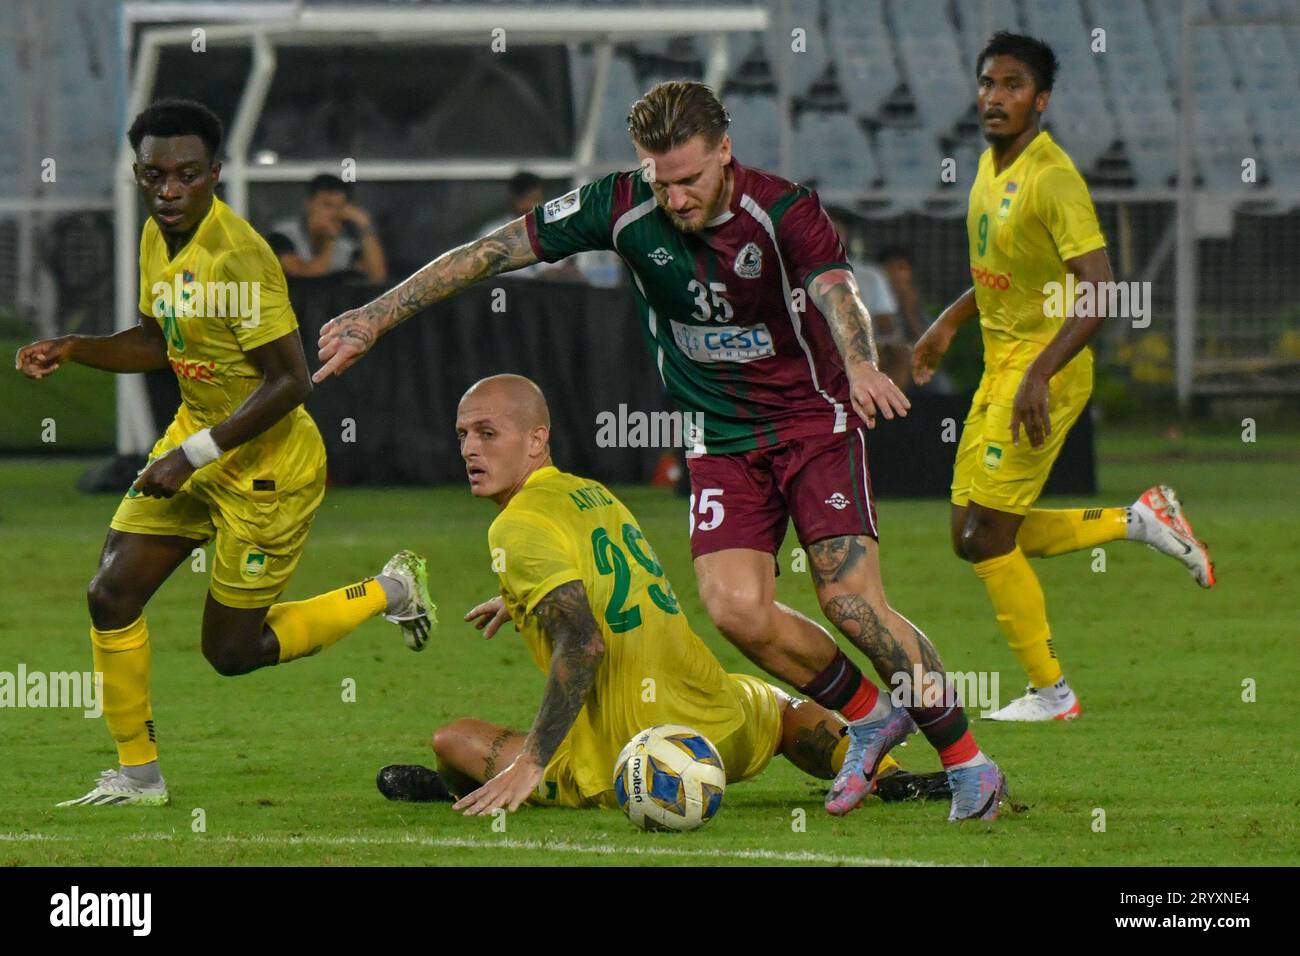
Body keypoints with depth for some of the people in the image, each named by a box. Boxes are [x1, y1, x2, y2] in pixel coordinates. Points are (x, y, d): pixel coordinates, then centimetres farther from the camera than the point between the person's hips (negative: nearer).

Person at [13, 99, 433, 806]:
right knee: (111, 595, 0)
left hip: (267, 464, -8)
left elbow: (289, 381, -27)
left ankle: (389, 592, 22)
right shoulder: (157, 237, 0)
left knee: (232, 649, 3)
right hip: (195, 435, 8)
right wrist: (72, 349, 0)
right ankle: (137, 774, 14)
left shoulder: (239, 258, -27)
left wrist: (194, 455, -26)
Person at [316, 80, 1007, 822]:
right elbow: (493, 252, -8)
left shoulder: (783, 210, -21)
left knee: (852, 603, -15)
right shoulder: (623, 208, -11)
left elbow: (834, 292, -39)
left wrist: (861, 367, -61)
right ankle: (869, 713, 11)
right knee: (736, 609, -14)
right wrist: (373, 318, -11)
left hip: (815, 419, -4)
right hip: (722, 437, 4)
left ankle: (967, 761, 3)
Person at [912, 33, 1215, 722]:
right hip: (999, 366, 9)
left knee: (985, 537, -8)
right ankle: (1141, 521, 22)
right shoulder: (992, 166, 9)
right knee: (975, 539, 10)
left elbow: (1098, 293, -25)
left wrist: (1038, 374, -31)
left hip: (1043, 373, -9)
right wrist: (951, 321, 23)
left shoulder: (1052, 179, -19)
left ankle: (1049, 692, 6)